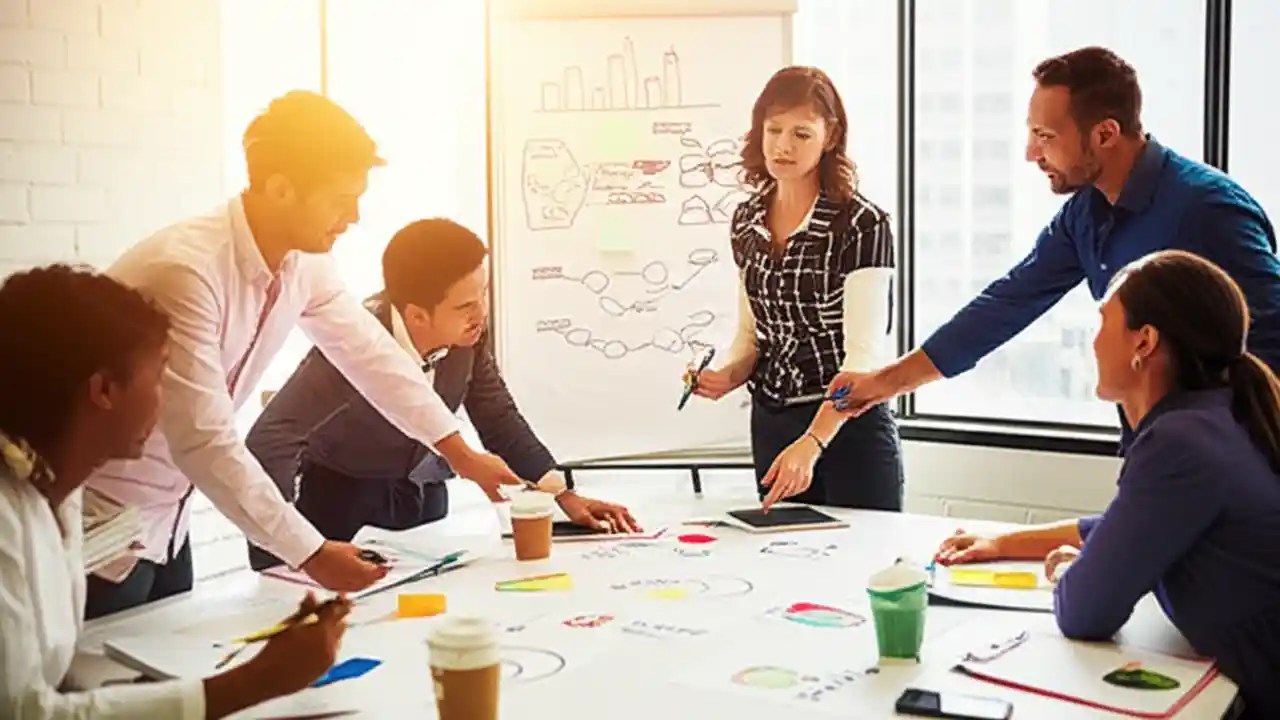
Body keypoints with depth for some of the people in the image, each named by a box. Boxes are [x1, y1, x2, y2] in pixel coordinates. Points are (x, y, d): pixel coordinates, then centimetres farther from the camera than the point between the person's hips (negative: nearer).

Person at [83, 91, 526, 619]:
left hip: (164, 514, 7)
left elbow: (371, 355, 4)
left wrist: (460, 453, 4)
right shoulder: (185, 271, -31)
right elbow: (207, 444, -33)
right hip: (98, 520, -7)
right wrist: (309, 553, -31)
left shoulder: (305, 265, -7)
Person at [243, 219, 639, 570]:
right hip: (338, 493, -4)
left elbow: (497, 417, -7)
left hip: (421, 489, 5)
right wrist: (281, 560, -51)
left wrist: (563, 495, -16)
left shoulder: (467, 332, -22)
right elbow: (269, 443, -43)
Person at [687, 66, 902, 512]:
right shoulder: (746, 222, 5)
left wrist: (812, 443, -31)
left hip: (846, 425, -5)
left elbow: (864, 354, -20)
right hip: (769, 426, 5)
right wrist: (728, 376, -6)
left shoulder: (862, 225, -14)